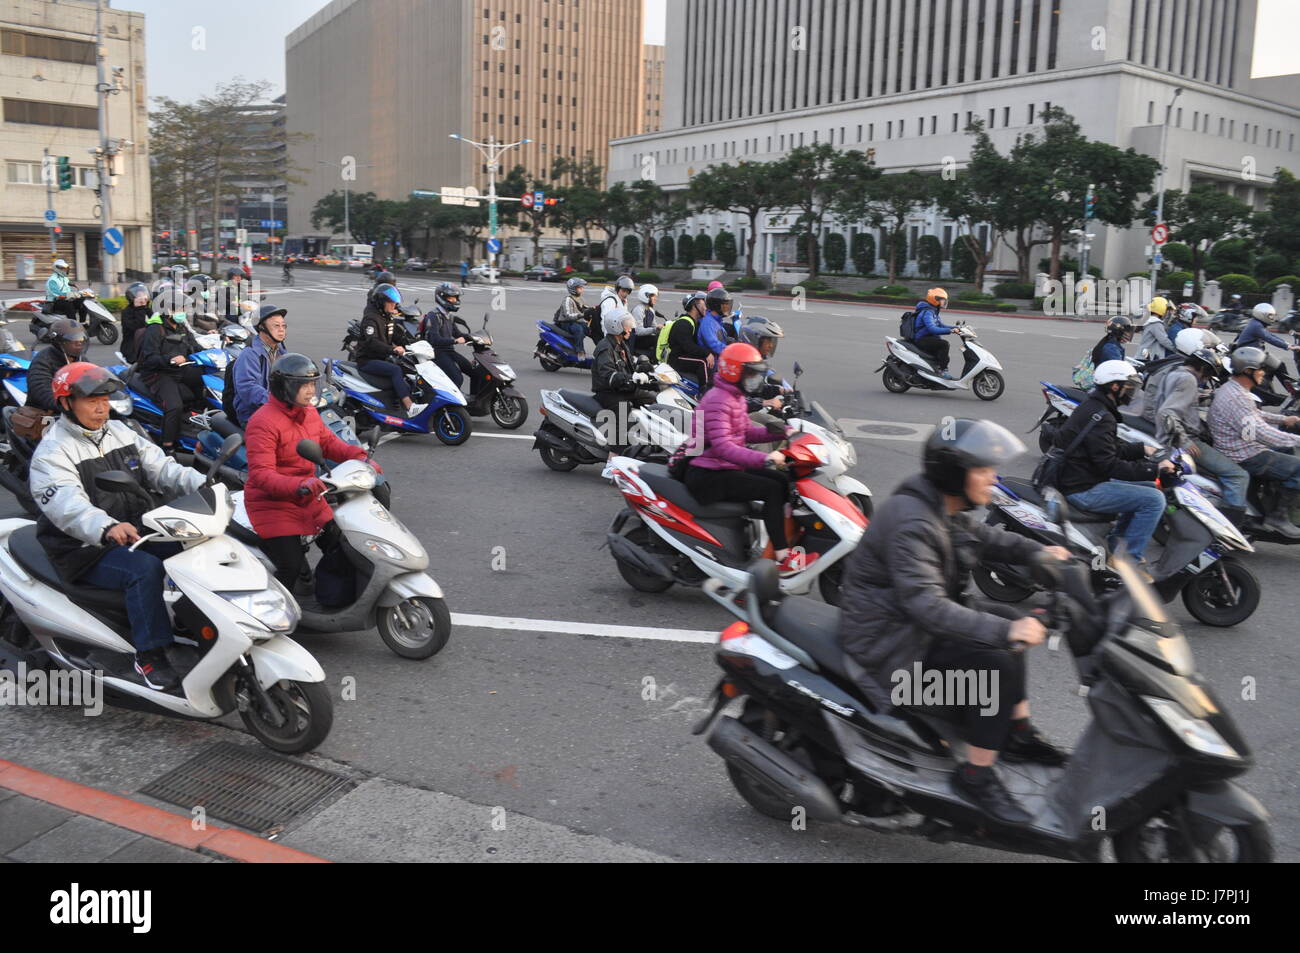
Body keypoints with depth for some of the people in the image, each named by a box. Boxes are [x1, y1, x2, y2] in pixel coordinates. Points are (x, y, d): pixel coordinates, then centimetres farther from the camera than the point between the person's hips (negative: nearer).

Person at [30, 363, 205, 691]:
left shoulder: (120, 432, 10)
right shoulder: (52, 452, -12)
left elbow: (160, 467, 2)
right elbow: (66, 505, -29)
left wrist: (202, 485, -18)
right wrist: (107, 528, -50)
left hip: (137, 531, 7)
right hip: (86, 549, -7)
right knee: (145, 569, -32)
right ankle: (149, 657, -24)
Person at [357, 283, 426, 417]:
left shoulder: (388, 318, 15)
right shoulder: (370, 318, -15)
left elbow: (397, 337, 16)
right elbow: (371, 342, -30)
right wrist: (392, 349, -42)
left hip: (382, 358, 9)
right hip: (367, 360, -9)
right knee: (396, 371, -30)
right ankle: (410, 407, -39)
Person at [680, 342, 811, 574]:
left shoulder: (736, 397, 15)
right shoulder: (718, 400, -19)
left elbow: (746, 433, 19)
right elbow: (722, 446, -30)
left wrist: (783, 432, 6)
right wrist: (764, 458, -38)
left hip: (728, 467, 10)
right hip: (707, 475, -10)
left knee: (783, 480, 3)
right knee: (772, 490, -21)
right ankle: (783, 558, -19)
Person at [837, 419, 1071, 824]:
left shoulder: (948, 510, 5)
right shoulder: (910, 521, -26)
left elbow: (986, 537, 24)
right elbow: (924, 603, -35)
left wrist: (1038, 552, 6)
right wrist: (1003, 630, -40)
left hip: (917, 623, 11)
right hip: (887, 639, -11)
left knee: (1012, 625, 16)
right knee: (996, 662, -24)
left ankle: (1018, 731, 19)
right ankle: (975, 775, -11)